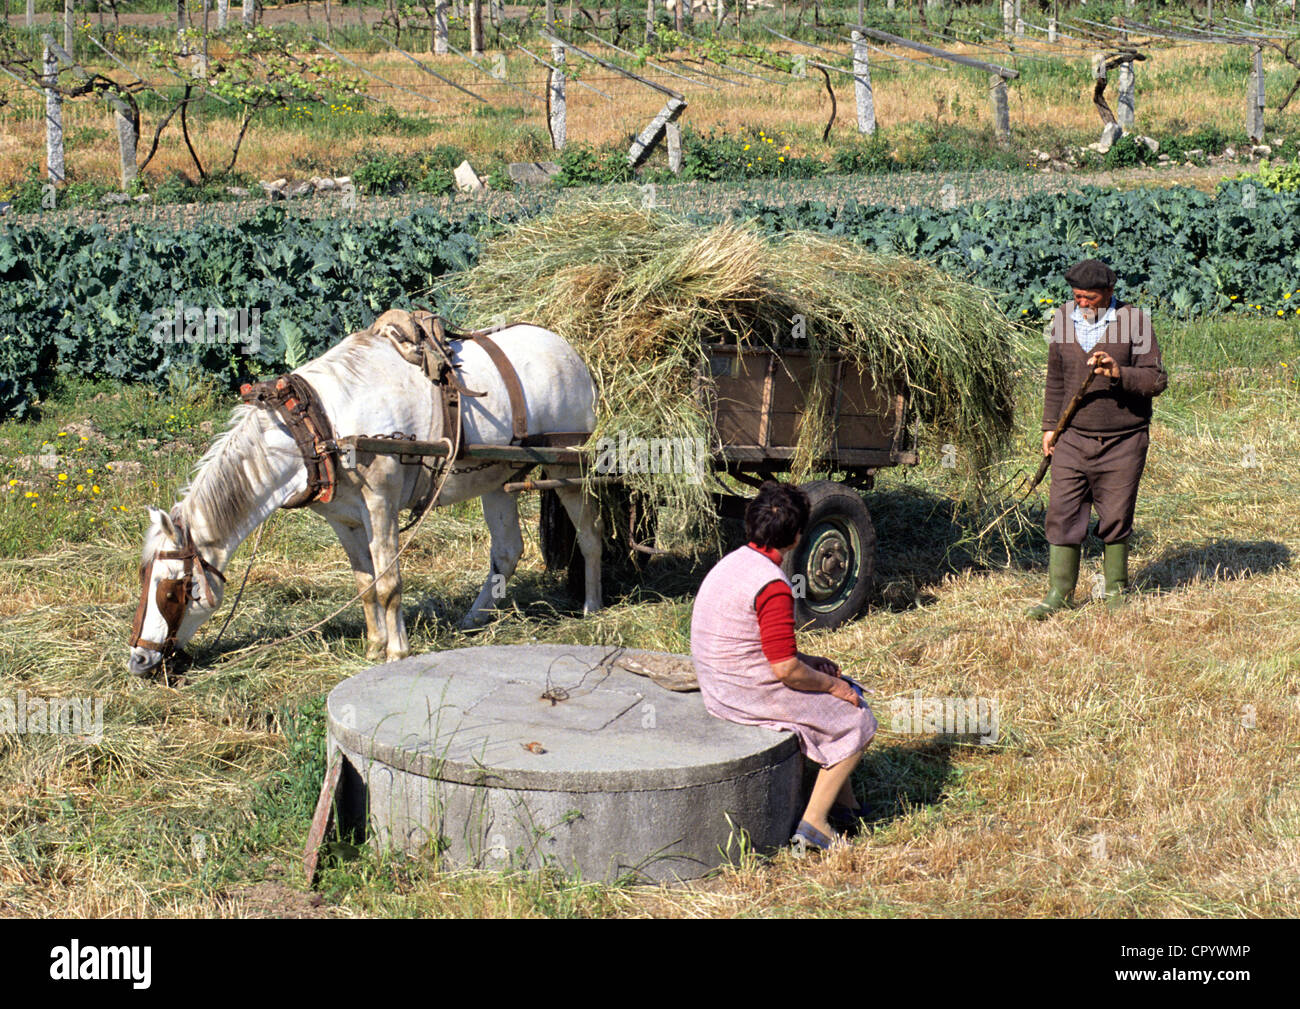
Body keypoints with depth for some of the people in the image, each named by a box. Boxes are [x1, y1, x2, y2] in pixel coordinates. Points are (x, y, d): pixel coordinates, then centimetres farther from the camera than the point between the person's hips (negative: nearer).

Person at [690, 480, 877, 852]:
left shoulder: (732, 563, 7)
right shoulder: (773, 587, -23)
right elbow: (785, 669, -24)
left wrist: (807, 661, 14)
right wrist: (831, 685, -7)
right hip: (755, 695, -10)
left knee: (846, 691, 24)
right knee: (857, 721, 6)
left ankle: (843, 803, 27)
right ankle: (813, 822, 3)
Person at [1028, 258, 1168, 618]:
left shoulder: (1133, 321, -7)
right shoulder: (1064, 317, 5)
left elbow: (1156, 380, -9)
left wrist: (1119, 373, -25)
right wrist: (1049, 425, 14)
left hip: (1123, 441, -3)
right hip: (1073, 437, 3)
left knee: (1116, 518, 6)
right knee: (1062, 514, -2)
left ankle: (1115, 589, 23)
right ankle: (1059, 592, 7)